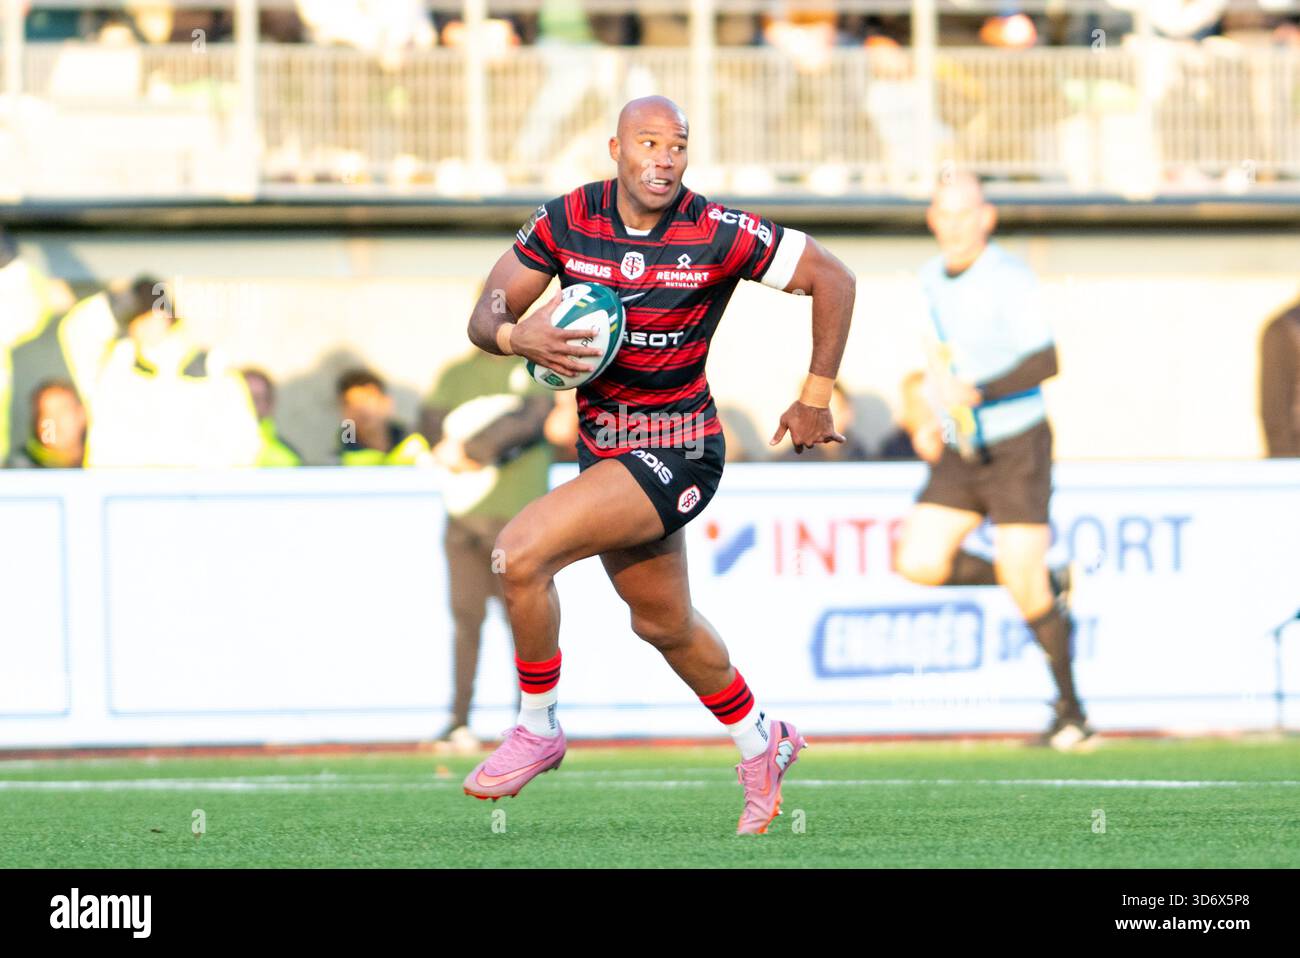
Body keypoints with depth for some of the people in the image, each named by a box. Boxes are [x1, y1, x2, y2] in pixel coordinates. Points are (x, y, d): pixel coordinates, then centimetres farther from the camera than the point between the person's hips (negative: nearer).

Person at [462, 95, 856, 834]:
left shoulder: (718, 234, -16)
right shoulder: (566, 222, -5)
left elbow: (833, 279, -6)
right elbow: (485, 317, 0)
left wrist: (817, 399, -3)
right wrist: (516, 337, -24)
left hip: (676, 453, -6)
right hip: (604, 443, 6)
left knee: (520, 553, -22)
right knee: (665, 625, 21)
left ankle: (539, 730, -3)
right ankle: (762, 744, 46)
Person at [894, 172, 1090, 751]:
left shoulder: (1010, 279, -15)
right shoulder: (932, 278, 8)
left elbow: (1045, 361, -26)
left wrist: (978, 393, -35)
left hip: (1016, 448, -7)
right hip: (959, 453, 7)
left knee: (1025, 588, -9)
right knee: (918, 563, -10)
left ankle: (1070, 707, 11)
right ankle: (1046, 585, 12)